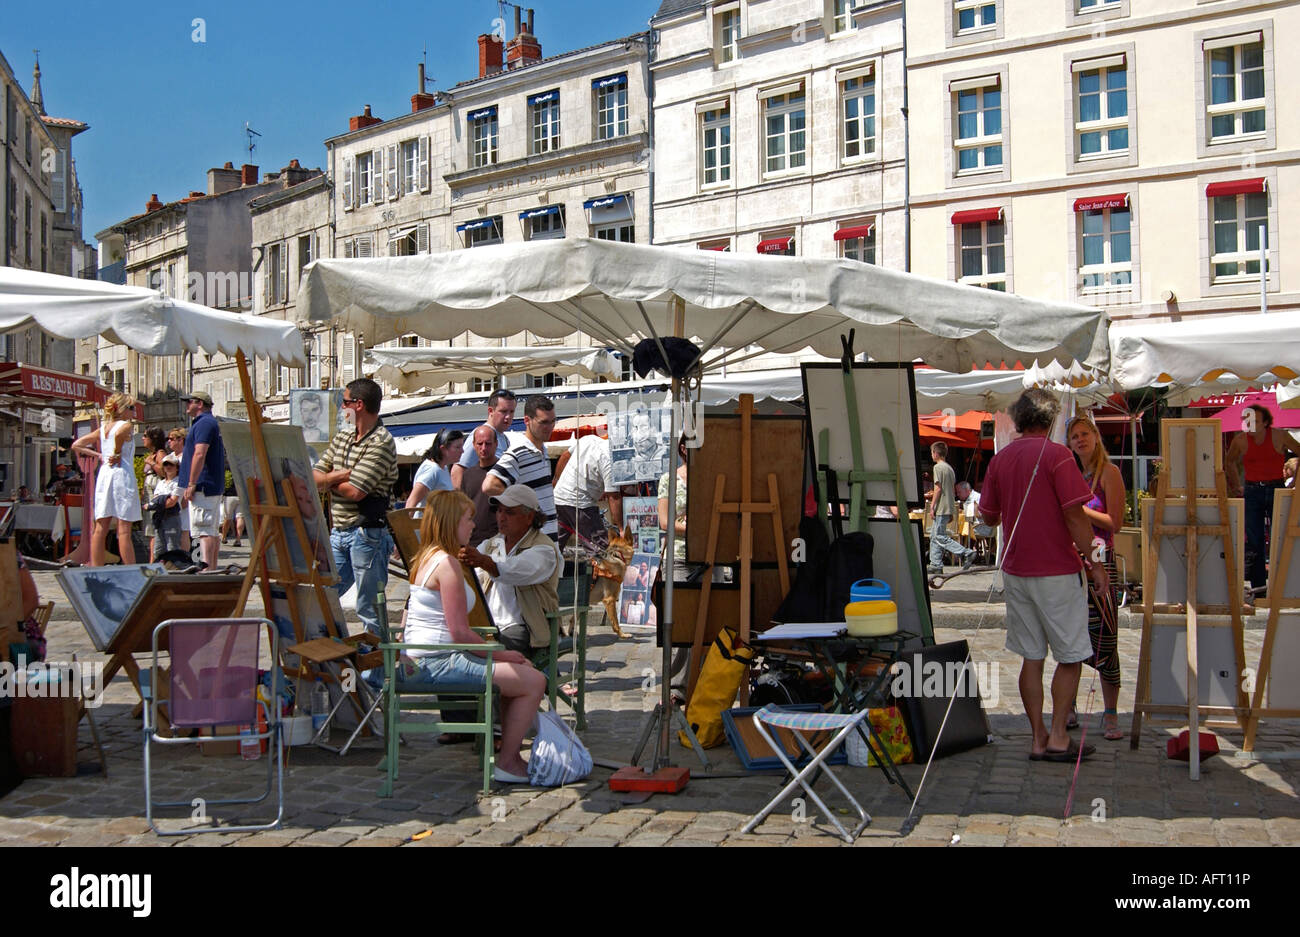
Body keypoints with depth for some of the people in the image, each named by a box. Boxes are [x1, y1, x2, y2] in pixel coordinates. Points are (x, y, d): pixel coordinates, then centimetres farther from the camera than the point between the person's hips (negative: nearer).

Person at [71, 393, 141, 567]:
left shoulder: (102, 428, 15)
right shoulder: (126, 426, -4)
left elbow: (76, 445, 16)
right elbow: (118, 434, -28)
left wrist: (99, 455, 12)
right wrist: (117, 455, -14)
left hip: (104, 474, 7)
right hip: (122, 474, -7)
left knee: (100, 528, 6)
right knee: (124, 529, -8)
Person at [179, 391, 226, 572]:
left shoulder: (203, 423, -11)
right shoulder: (211, 423, 23)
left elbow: (199, 455, -21)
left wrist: (191, 485, -22)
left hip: (203, 486, -11)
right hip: (214, 487, 11)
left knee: (203, 530, -16)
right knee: (213, 531, 10)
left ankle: (207, 568, -23)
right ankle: (212, 568, 13)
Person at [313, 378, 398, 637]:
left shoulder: (381, 442, -12)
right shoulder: (342, 438, 14)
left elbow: (354, 491, -18)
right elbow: (313, 477, 9)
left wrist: (329, 481, 1)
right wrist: (340, 475, -10)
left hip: (367, 534, -8)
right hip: (339, 533, 8)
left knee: (369, 607, -2)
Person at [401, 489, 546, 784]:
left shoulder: (427, 557, 15)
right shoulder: (447, 563, -16)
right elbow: (460, 633, -19)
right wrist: (501, 654, -5)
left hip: (421, 660, 11)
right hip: (436, 663, -11)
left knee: (522, 670, 20)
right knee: (534, 681, -12)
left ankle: (512, 754, 22)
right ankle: (507, 764, -1)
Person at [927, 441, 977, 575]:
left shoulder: (938, 467, -10)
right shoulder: (950, 468, 16)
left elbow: (938, 489, -16)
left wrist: (932, 506, -12)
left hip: (941, 508, -9)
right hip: (949, 508, 9)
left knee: (940, 537, -9)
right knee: (934, 536, 11)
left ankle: (966, 553, -16)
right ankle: (936, 565, 9)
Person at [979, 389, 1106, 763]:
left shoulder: (1000, 459, 5)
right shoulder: (1056, 455, -11)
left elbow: (989, 516, 13)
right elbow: (1074, 515, -15)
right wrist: (1093, 562, -7)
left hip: (1015, 571, 5)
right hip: (1057, 571, -5)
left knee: (1031, 658, 9)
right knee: (1070, 656, 6)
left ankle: (1038, 738, 12)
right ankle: (1058, 737, 4)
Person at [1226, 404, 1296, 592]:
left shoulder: (1278, 436, -5)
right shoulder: (1241, 440, 0)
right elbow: (1230, 461, 19)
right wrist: (1237, 485, 15)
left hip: (1276, 489, -2)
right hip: (1252, 490, 2)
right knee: (1254, 540, 1)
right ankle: (1258, 584, 7)